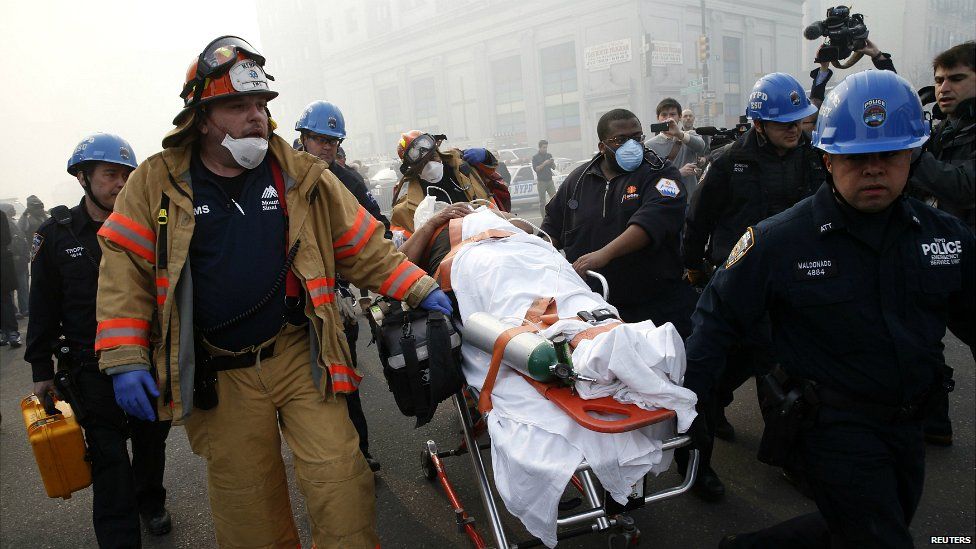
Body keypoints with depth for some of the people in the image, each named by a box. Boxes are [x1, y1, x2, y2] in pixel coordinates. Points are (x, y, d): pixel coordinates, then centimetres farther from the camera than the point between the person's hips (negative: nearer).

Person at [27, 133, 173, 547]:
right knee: (109, 458, -1)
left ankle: (151, 502, 42)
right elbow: (43, 309, 2)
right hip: (92, 368, -2)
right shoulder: (56, 235, -2)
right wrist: (42, 370, 3)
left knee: (151, 442, 17)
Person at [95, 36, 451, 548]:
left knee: (339, 485, -2)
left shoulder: (303, 176, 1)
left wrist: (422, 291, -4)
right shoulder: (156, 183, 0)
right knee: (247, 506, 13)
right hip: (217, 379, 1)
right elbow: (124, 270, -1)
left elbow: (364, 249, 3)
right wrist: (125, 360, -9)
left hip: (301, 357, 0)